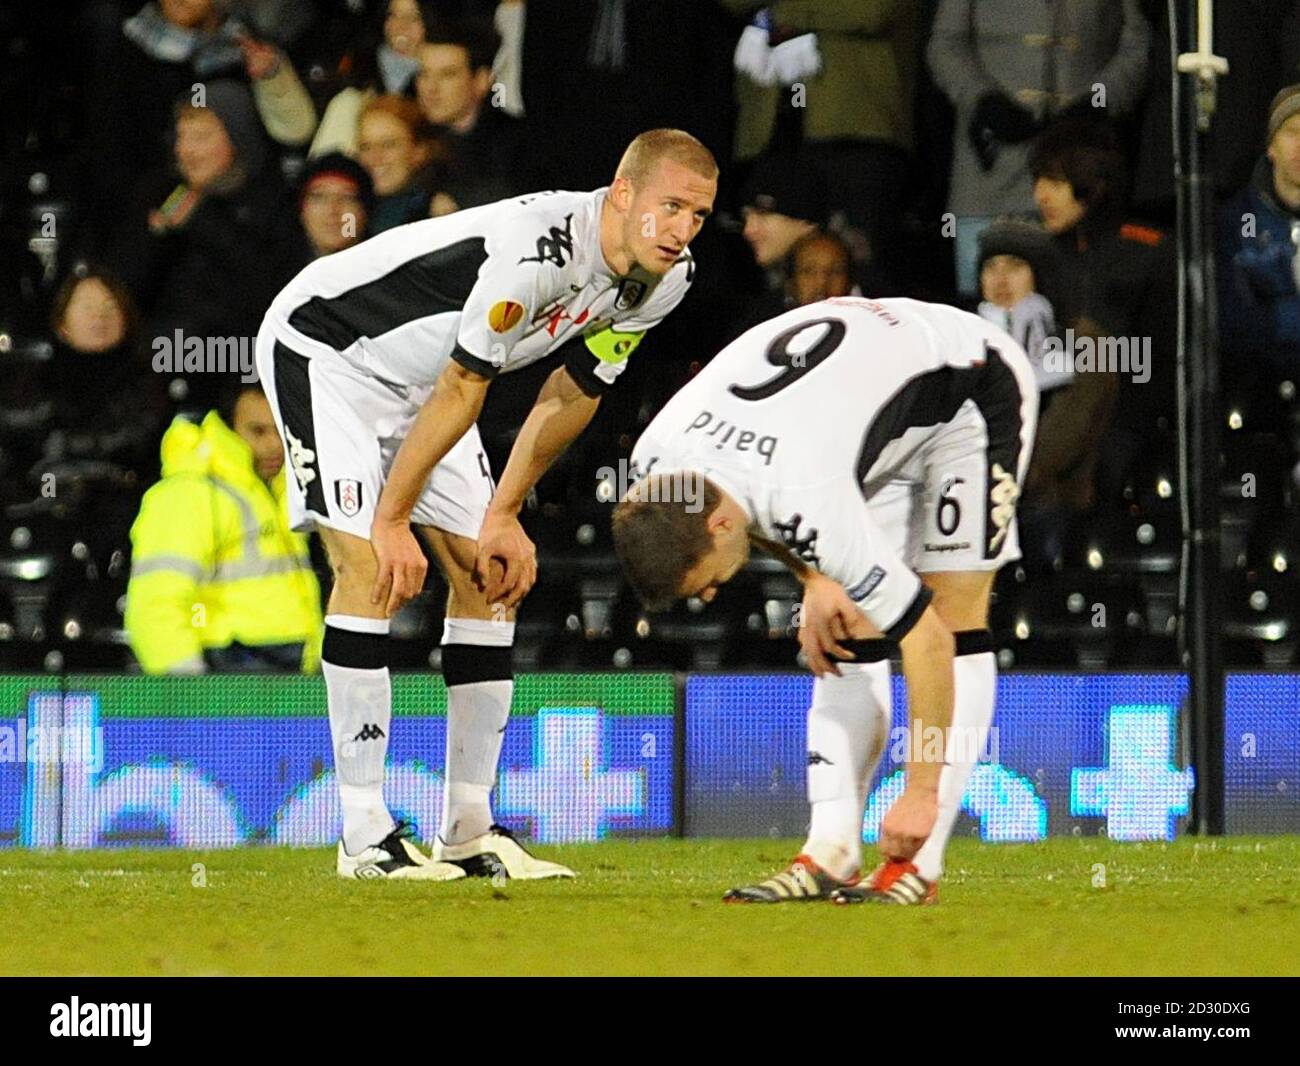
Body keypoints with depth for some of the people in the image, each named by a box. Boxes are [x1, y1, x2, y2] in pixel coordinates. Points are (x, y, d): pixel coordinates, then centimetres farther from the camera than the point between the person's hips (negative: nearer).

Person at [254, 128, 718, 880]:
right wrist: (394, 520, -21)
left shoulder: (662, 281, -8)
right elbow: (461, 389, -28)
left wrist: (505, 515, 5)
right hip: (324, 347, -9)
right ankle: (365, 837, -17)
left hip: (417, 379, 9)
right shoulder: (540, 247, -35)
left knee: (491, 576, 2)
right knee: (371, 566, -19)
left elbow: (573, 395, 5)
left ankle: (470, 830, 6)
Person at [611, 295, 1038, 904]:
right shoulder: (652, 461, -20)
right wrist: (815, 579, -6)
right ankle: (831, 855, -6)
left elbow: (926, 635, -34)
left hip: (974, 390, -8)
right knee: (847, 636, -2)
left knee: (956, 621, -13)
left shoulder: (810, 503, -41)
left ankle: (919, 862, -14)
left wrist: (922, 794, -28)